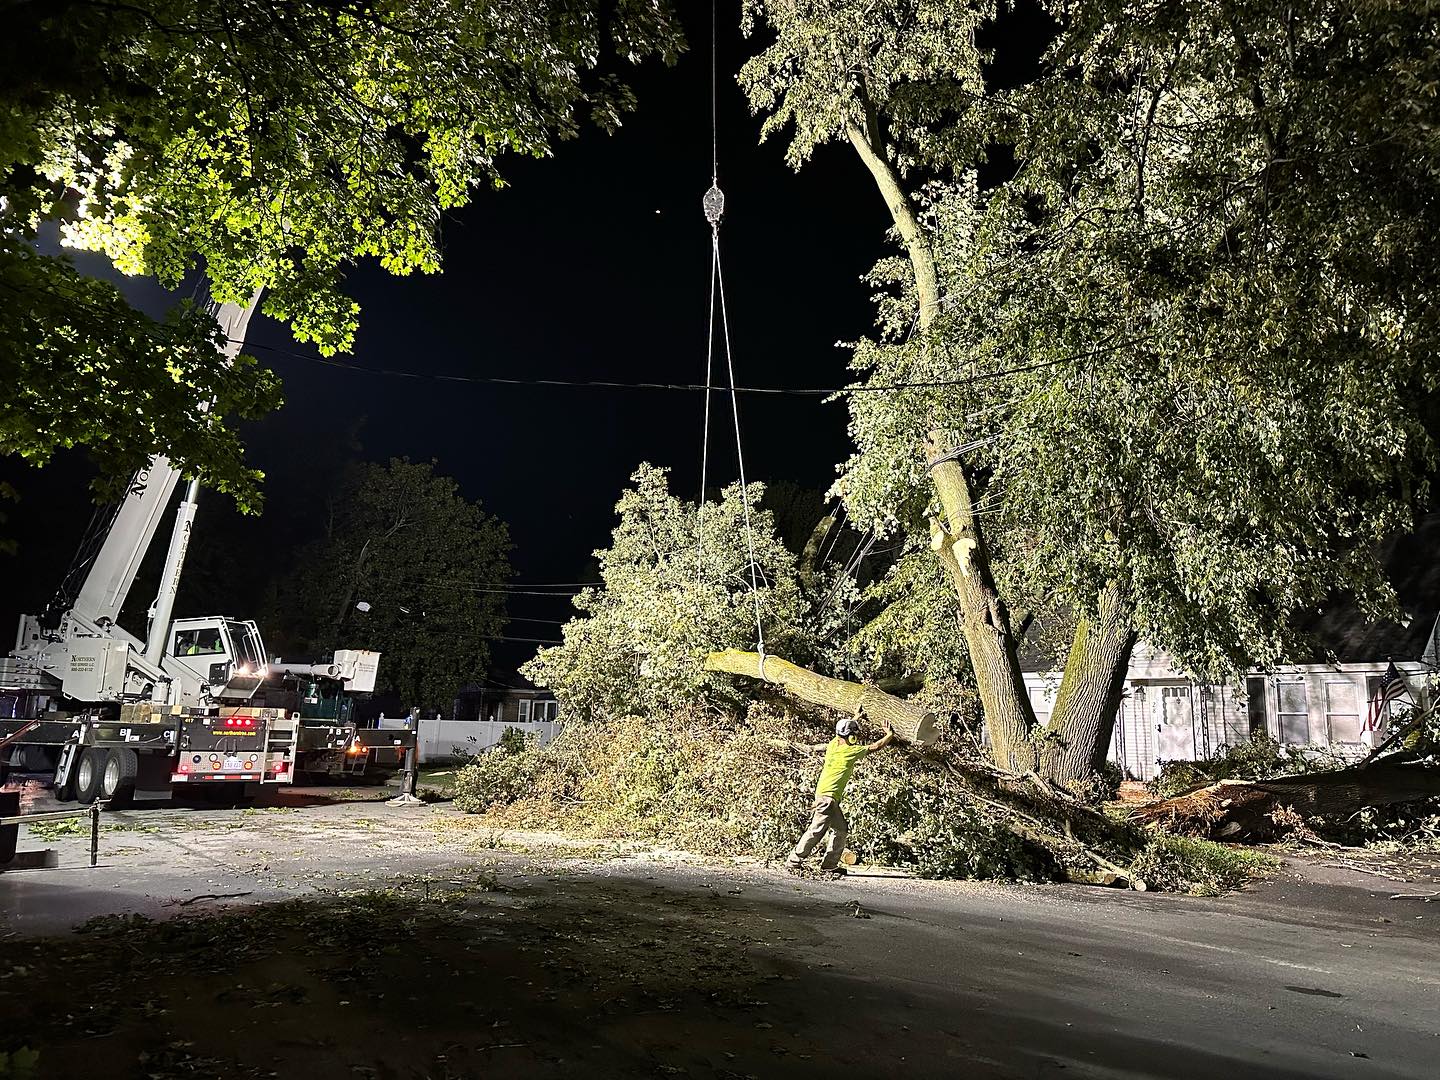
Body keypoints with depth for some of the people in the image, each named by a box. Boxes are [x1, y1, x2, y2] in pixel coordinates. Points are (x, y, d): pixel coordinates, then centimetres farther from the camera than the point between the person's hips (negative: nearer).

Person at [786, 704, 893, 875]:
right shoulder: (851, 751, -10)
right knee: (817, 830, -10)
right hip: (828, 796, -9)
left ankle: (830, 864, 15)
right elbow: (875, 746, 0)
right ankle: (794, 860, -8)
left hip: (825, 795, 9)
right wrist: (890, 734, 16)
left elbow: (844, 733, 33)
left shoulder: (833, 744, 9)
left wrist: (856, 718, 44)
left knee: (841, 830, 13)